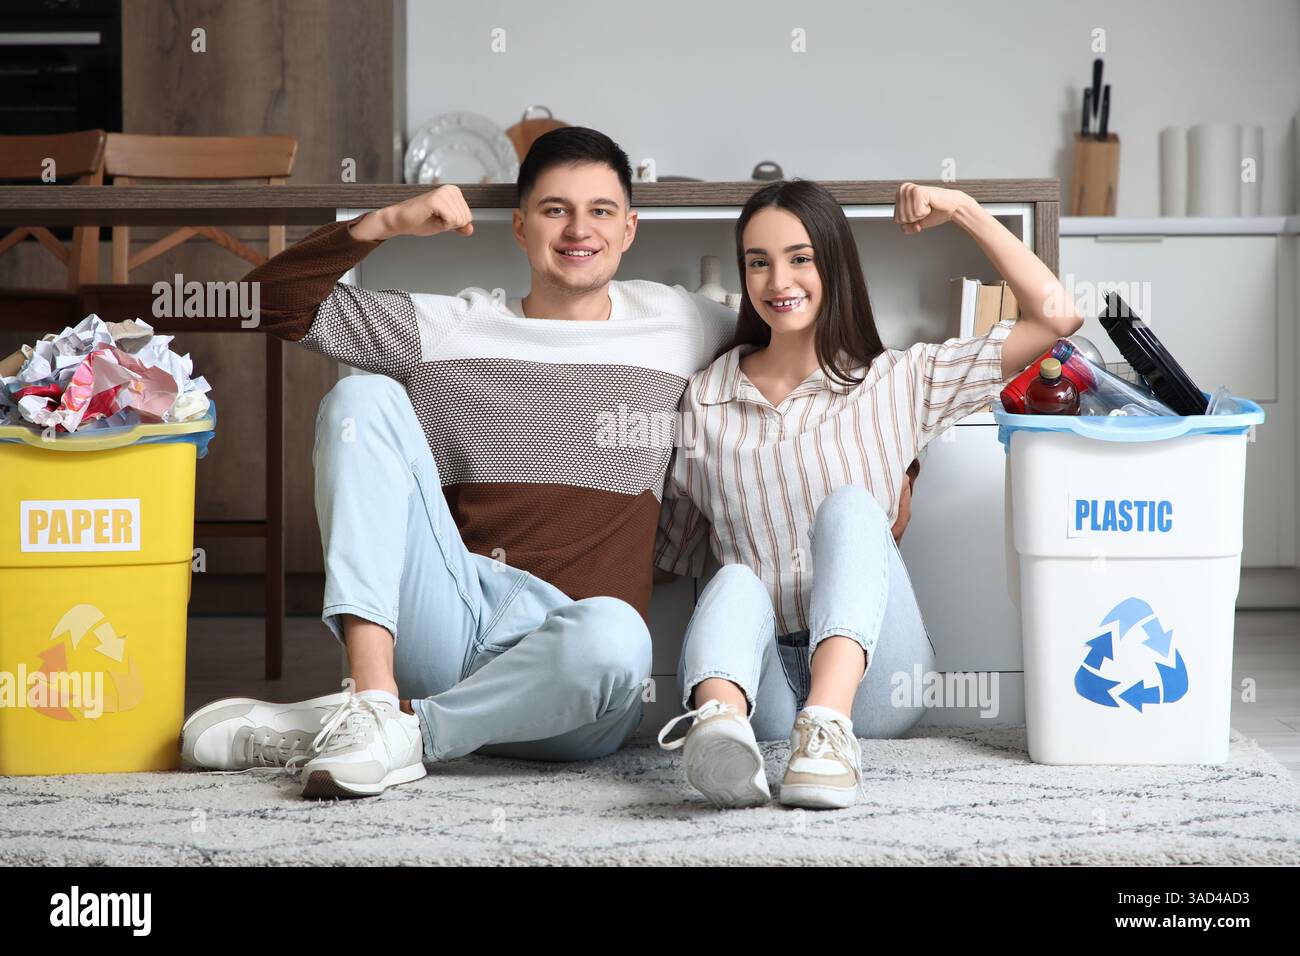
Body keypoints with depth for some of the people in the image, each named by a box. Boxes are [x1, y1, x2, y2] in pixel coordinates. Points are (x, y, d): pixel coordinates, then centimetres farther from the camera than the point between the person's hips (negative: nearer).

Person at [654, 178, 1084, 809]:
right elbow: (669, 551, 21)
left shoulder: (897, 381, 11)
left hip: (872, 678, -1)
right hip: (764, 679, 1)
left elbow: (1055, 317, 6)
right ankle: (719, 721, -65)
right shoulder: (704, 401, 13)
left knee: (849, 507, -25)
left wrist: (963, 210, 5)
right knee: (736, 583, -30)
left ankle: (828, 726, -52)